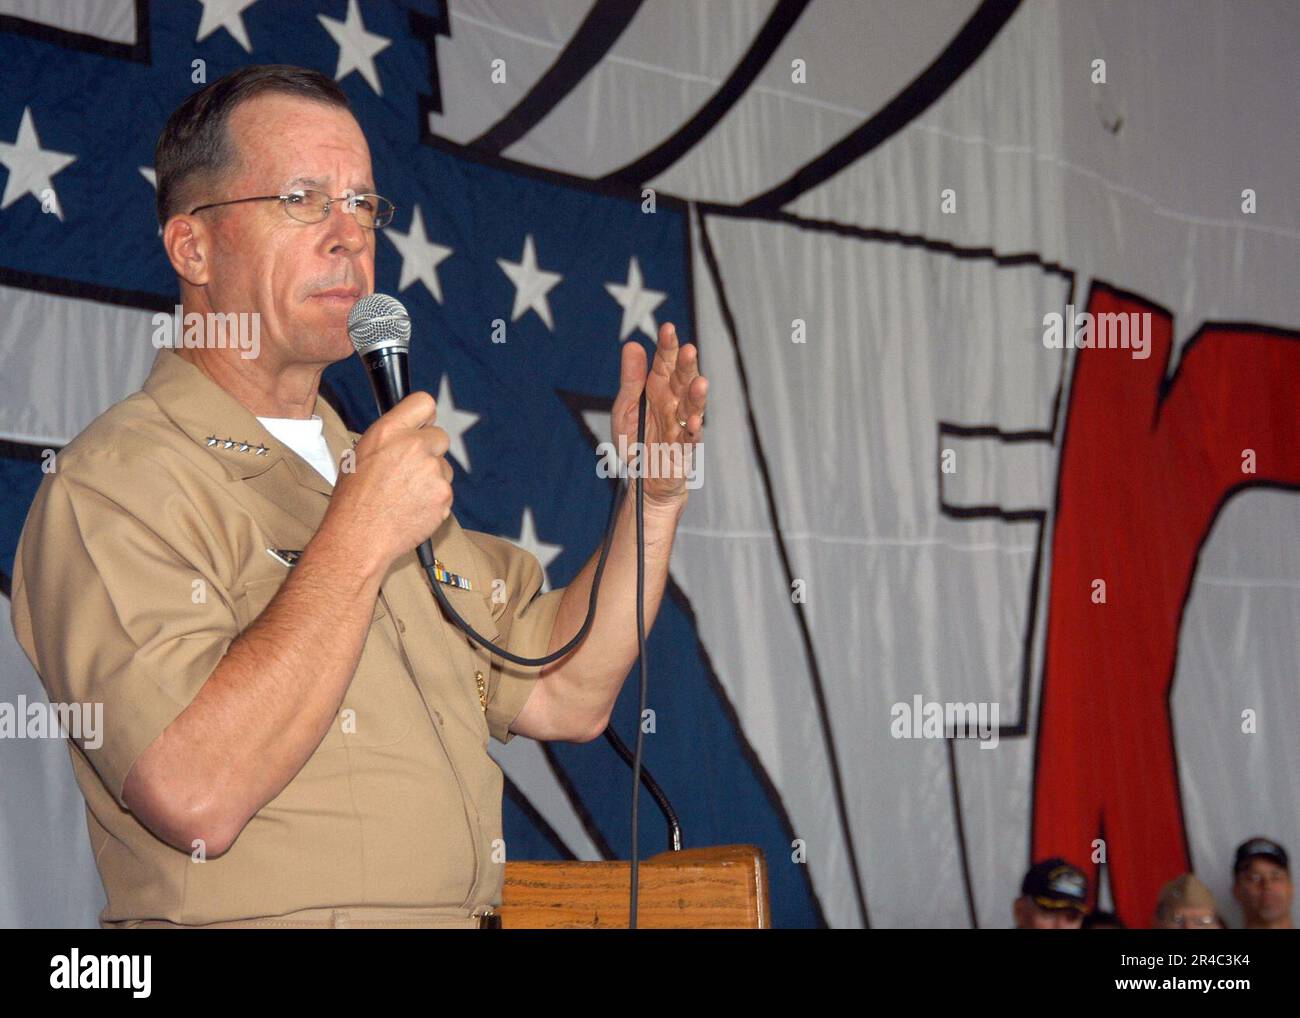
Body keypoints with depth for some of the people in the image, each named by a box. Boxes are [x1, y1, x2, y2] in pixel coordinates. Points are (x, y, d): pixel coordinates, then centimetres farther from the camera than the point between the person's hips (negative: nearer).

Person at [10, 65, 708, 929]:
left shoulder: (369, 467, 19)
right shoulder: (117, 486, -6)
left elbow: (565, 694, 16)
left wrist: (654, 501, 6)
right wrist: (359, 540, -16)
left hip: (464, 909, 5)